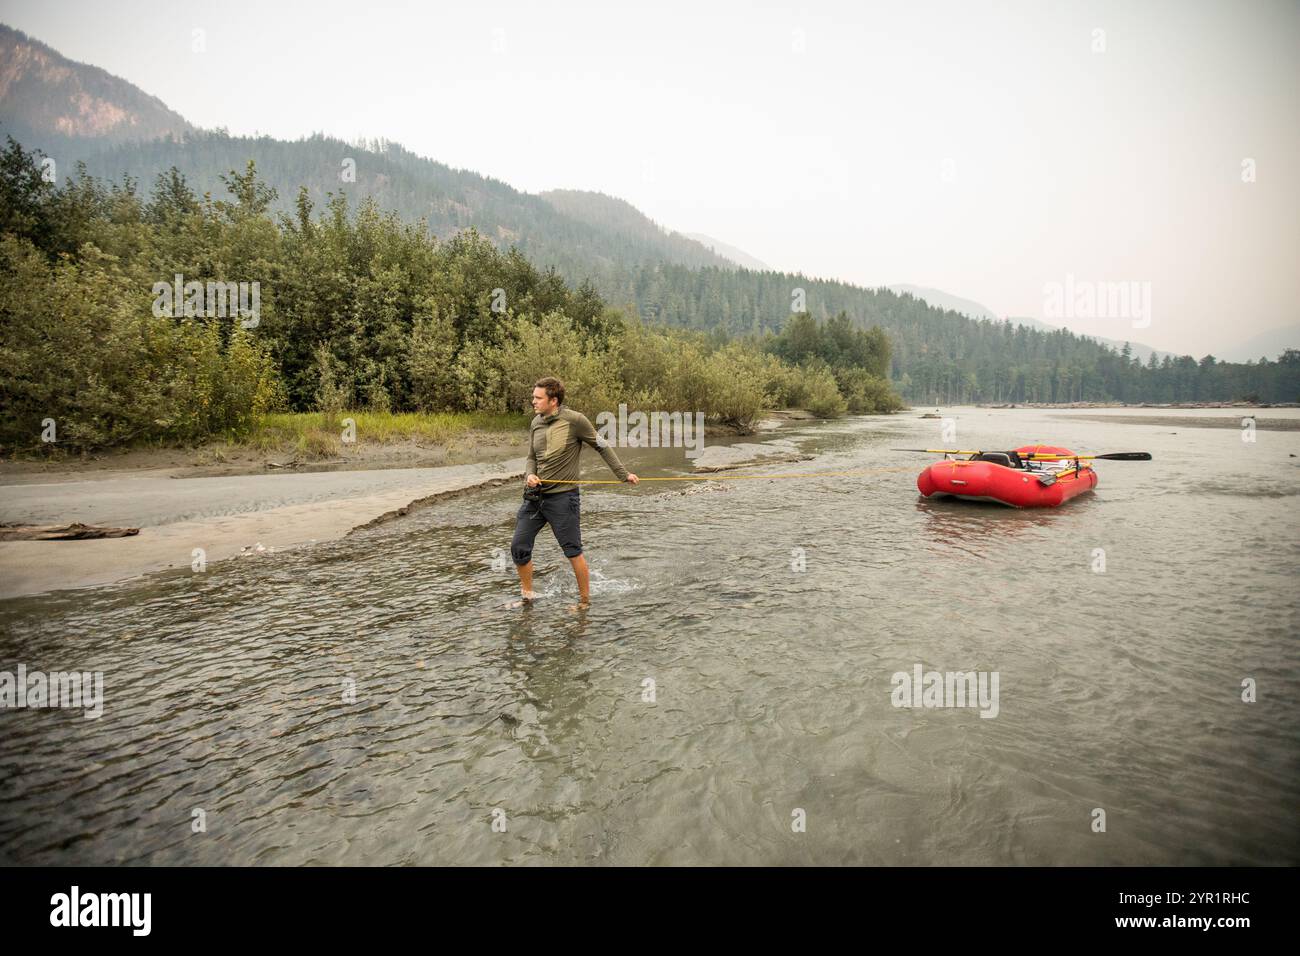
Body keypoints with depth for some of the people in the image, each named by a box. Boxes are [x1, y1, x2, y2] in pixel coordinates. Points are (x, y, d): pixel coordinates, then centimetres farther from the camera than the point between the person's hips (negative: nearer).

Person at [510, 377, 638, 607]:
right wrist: (529, 475, -6)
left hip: (562, 497, -6)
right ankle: (527, 595, 26)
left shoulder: (574, 420, -11)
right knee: (518, 548, 7)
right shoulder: (536, 423, 7)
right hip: (535, 496, 6)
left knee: (573, 552, 0)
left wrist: (623, 474, 1)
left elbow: (601, 446, -1)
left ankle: (585, 600, 17)